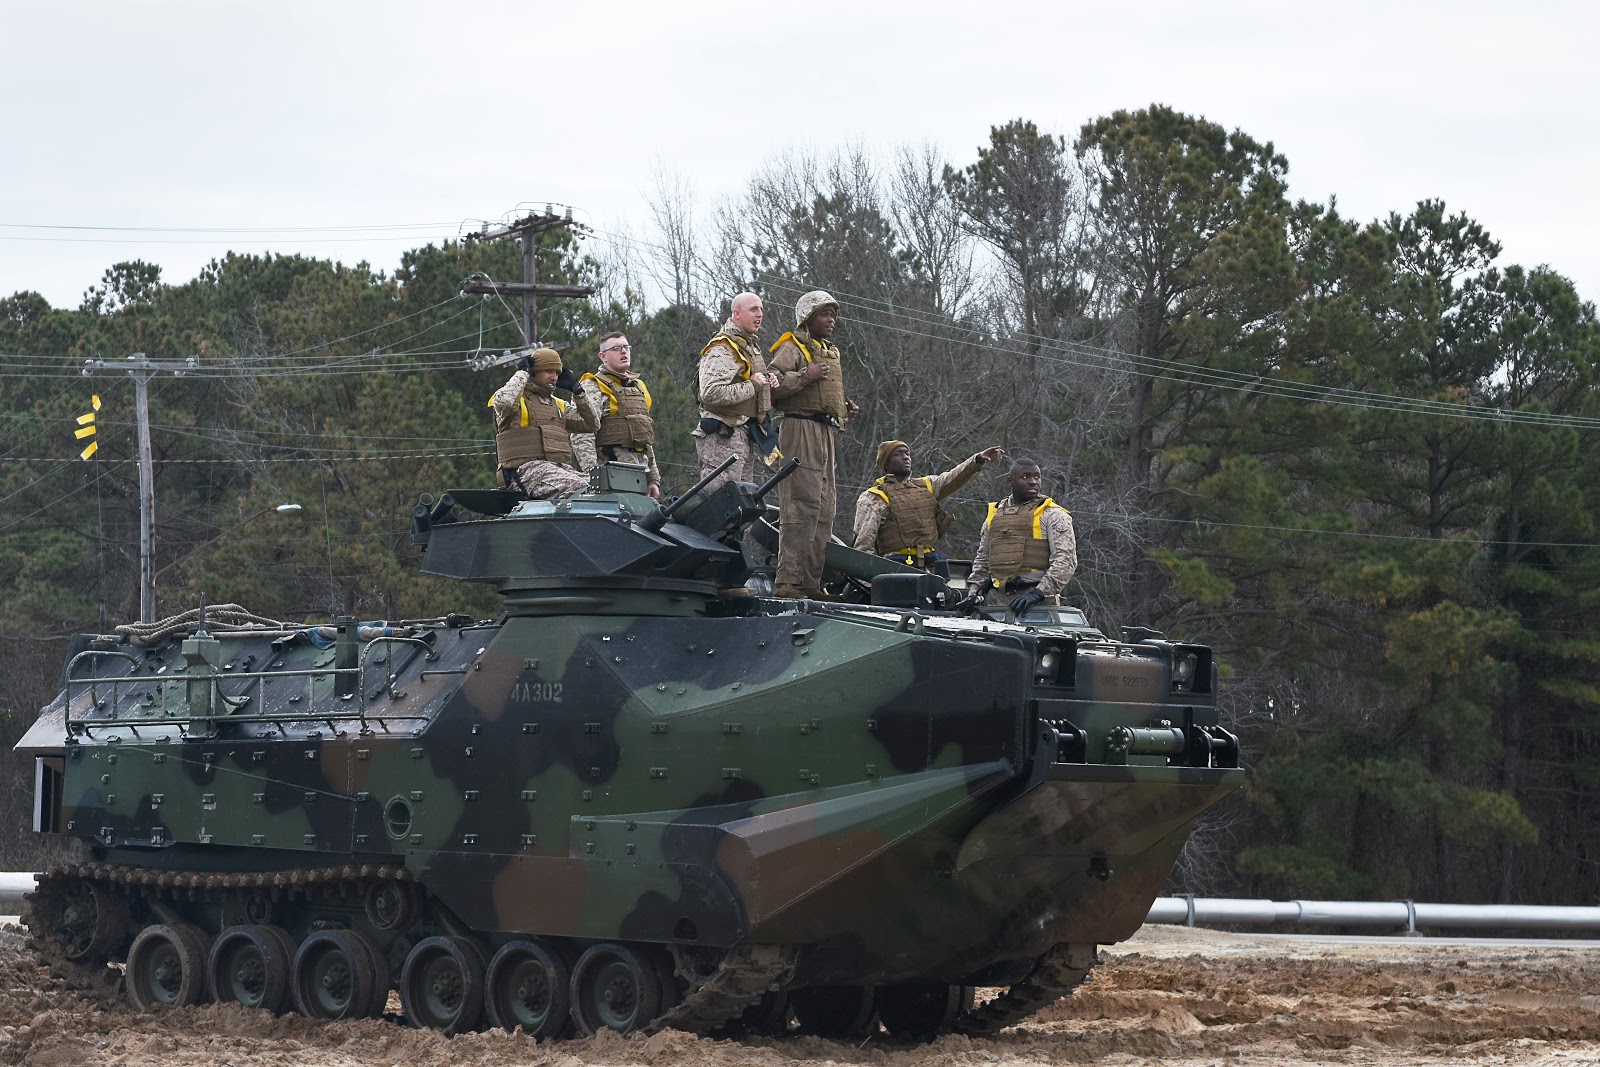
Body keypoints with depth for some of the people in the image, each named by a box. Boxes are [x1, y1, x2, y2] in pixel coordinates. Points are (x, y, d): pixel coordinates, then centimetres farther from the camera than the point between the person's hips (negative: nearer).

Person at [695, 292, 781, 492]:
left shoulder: (749, 347, 19)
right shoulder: (722, 349, -14)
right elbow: (711, 394, -26)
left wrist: (768, 381, 12)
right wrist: (751, 386, -19)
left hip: (746, 436, 10)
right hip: (724, 438, -10)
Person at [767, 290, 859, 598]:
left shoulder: (830, 353, 26)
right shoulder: (792, 348, -3)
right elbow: (771, 386, -15)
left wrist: (844, 407, 17)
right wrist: (805, 376, -22)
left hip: (826, 433, 10)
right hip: (800, 429, -10)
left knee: (824, 509, 9)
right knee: (802, 505, -16)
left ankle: (811, 582, 13)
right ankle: (787, 582, -20)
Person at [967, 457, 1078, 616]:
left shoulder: (1053, 515, 2)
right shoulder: (994, 514, 19)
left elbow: (1065, 561, -8)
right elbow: (982, 560, 27)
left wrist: (1038, 593, -18)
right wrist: (973, 593, 13)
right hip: (996, 600, 4)